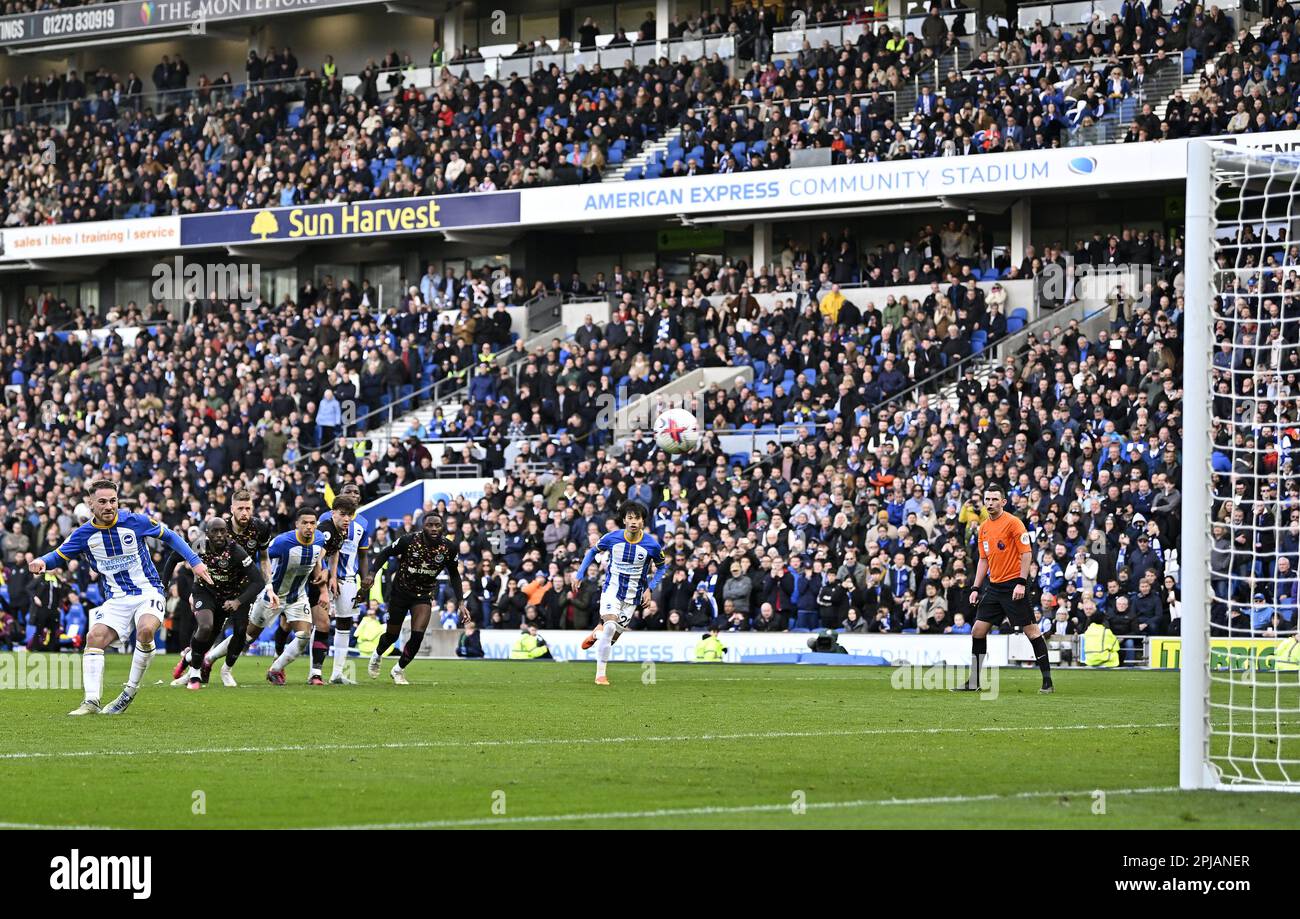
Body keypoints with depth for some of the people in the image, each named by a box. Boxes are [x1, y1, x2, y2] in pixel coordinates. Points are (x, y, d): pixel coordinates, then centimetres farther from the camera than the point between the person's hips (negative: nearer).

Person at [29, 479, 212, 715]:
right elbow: (58, 556, 3)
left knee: (145, 630, -32)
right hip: (116, 600, 3)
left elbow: (169, 537, 6)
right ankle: (91, 702, -20)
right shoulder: (84, 534, -3)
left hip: (148, 592, -3)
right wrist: (41, 562, -20)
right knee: (95, 637, -19)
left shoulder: (135, 522, -8)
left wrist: (195, 561, 1)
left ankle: (131, 690, -15)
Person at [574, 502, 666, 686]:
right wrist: (580, 575, 2)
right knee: (610, 626, -25)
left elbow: (661, 567, 6)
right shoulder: (612, 538, -12)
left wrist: (650, 589, -5)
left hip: (633, 596, 2)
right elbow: (593, 551, 8)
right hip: (612, 590, -2)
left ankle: (596, 633, 44)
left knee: (611, 638, 5)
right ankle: (600, 675, -15)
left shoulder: (652, 545, -12)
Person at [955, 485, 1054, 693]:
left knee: (1031, 630, -7)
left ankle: (1047, 681, -3)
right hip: (994, 586, 7)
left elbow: (1027, 553, -12)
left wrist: (1021, 583, -19)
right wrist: (976, 588, 13)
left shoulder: (1013, 522, -9)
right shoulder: (983, 529, 13)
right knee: (978, 630, 3)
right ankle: (974, 682, 9)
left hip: (1013, 585, -7)